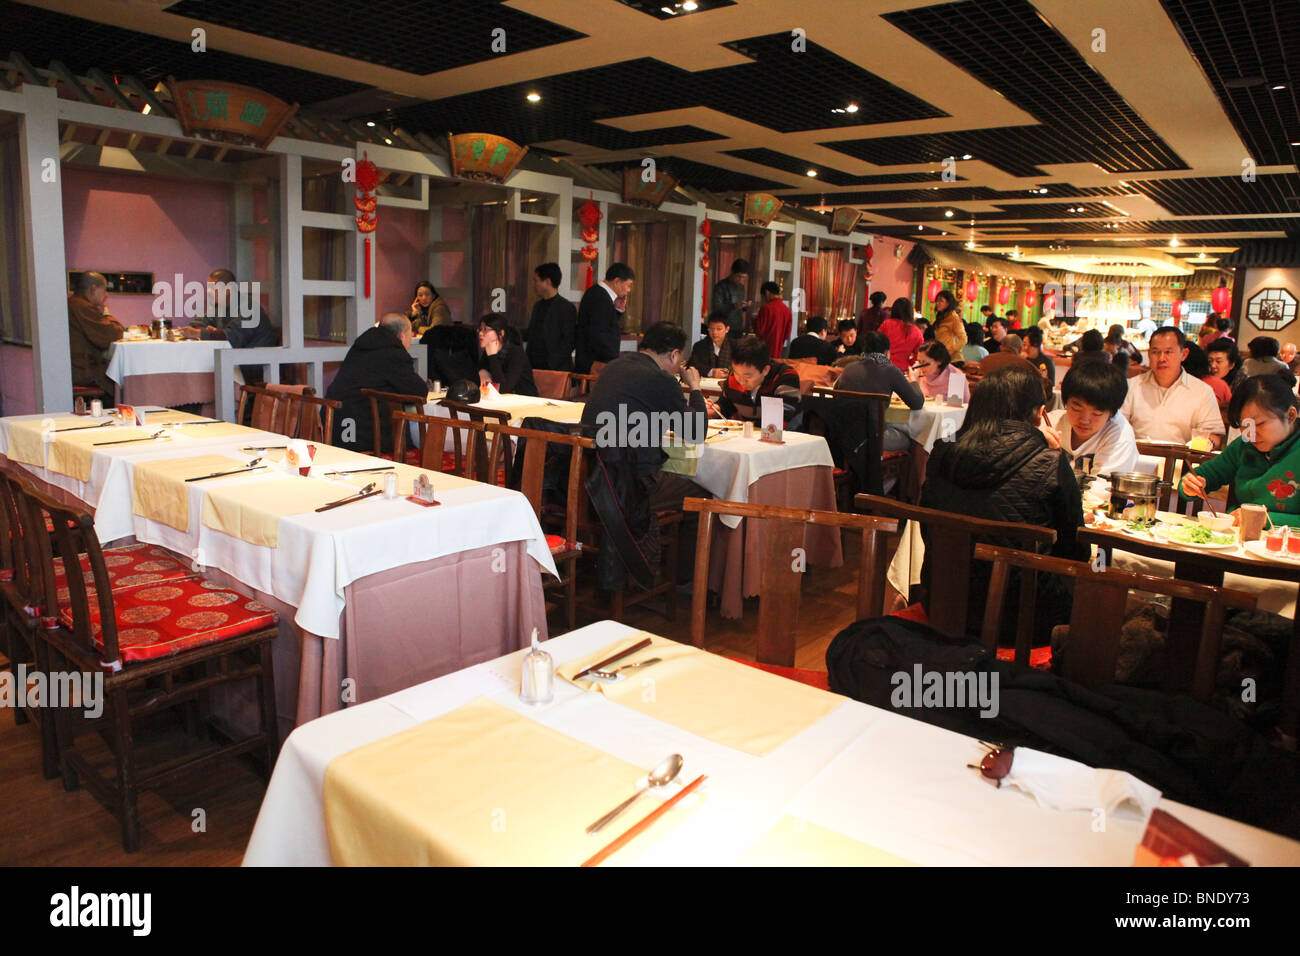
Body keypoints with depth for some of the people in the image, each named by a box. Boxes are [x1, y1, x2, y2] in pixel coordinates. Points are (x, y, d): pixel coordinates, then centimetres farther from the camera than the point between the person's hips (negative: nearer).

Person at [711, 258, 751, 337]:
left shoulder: (742, 287, 15)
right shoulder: (721, 286, -6)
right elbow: (716, 308, -15)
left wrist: (746, 306, 0)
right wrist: (734, 306, -26)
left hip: (739, 330, 6)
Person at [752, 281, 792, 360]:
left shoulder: (766, 308, -15)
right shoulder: (787, 309, 3)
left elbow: (759, 331, -12)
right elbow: (787, 333, 8)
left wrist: (755, 319, 4)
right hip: (778, 349, 6)